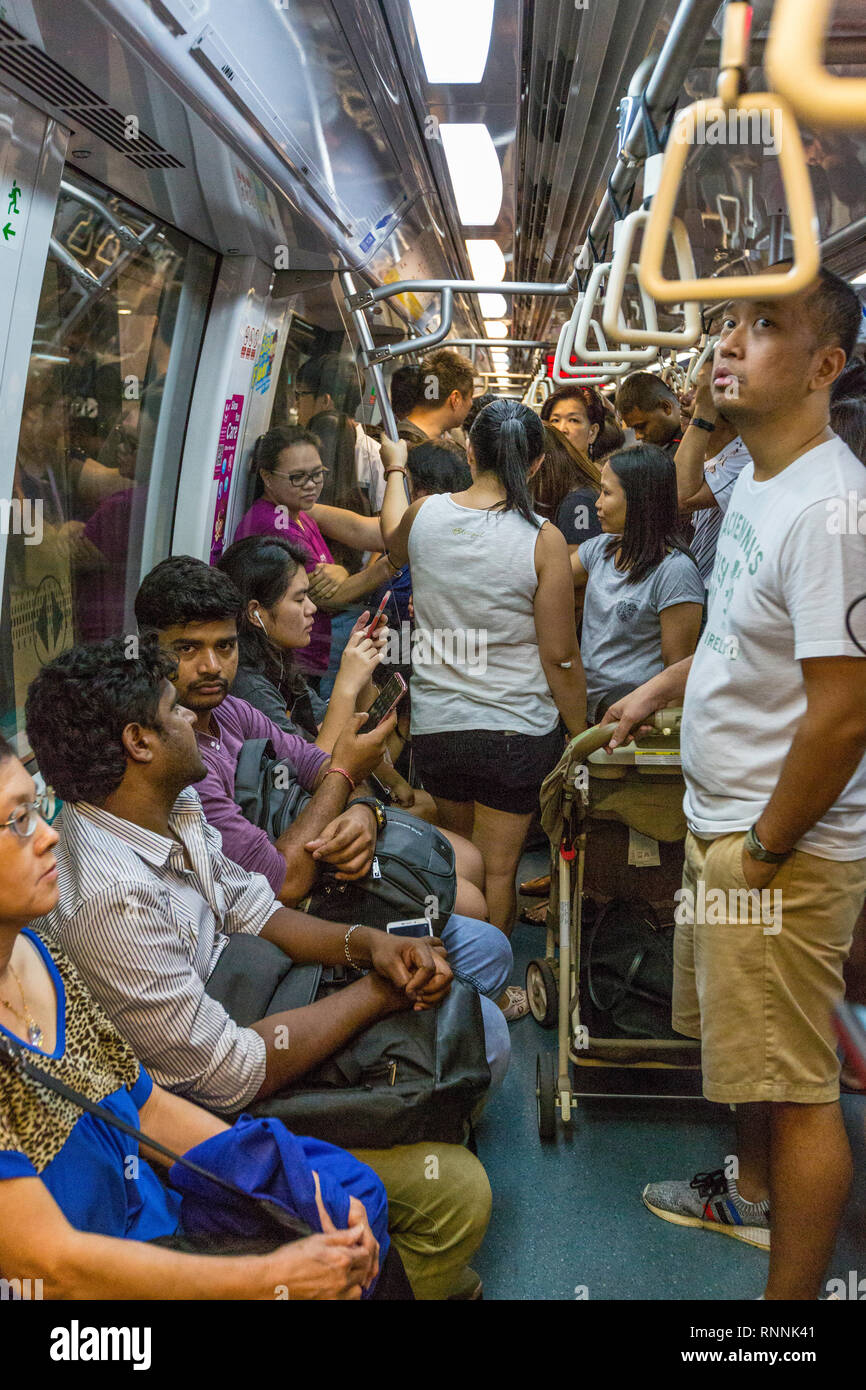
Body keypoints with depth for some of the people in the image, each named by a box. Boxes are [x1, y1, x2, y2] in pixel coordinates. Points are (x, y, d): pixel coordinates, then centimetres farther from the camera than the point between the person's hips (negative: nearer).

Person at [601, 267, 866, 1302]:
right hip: (720, 824, 10)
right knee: (740, 1046, 26)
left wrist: (765, 852, -18)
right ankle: (752, 1195, 49)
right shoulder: (755, 481, 8)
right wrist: (665, 686, 16)